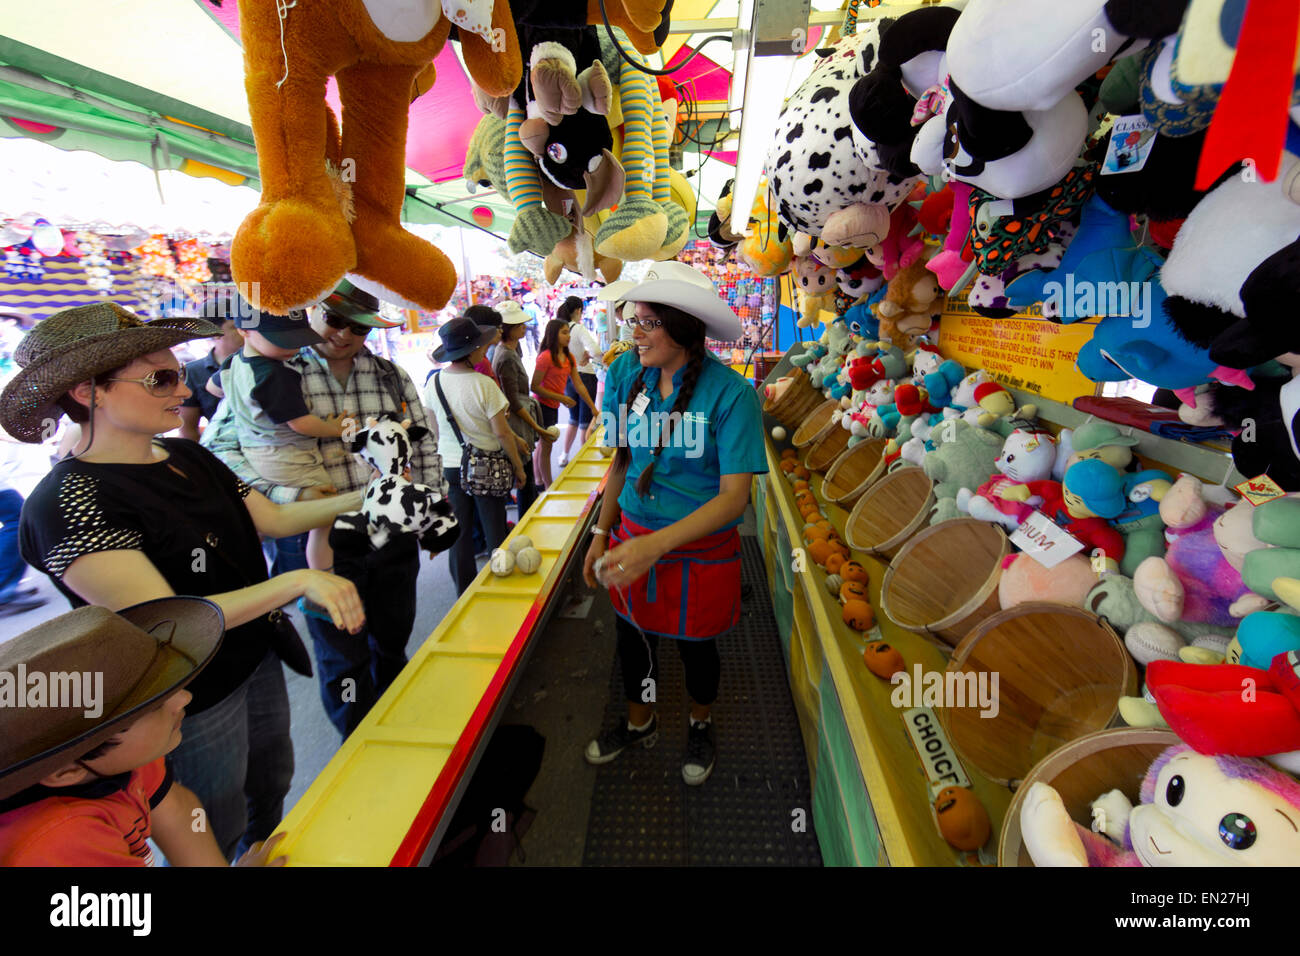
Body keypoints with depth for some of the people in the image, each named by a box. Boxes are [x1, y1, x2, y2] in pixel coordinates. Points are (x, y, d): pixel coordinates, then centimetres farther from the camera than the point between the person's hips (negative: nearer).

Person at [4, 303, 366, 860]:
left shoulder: (188, 456, 0)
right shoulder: (68, 504, -24)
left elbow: (273, 519, 2)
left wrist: (361, 497, -7)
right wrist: (297, 582, -39)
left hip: (257, 658, 7)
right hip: (191, 702, -7)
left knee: (272, 785, 27)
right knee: (217, 840, 17)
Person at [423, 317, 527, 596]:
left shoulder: (434, 384, -1)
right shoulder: (483, 384, -16)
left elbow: (433, 431, 8)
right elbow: (502, 432, -14)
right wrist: (519, 467, -3)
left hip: (449, 467, 5)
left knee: (458, 532, 14)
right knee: (495, 531, 9)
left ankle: (465, 593, 25)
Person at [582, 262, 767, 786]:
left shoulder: (730, 393, -22)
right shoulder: (627, 372, -7)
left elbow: (734, 496, -24)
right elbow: (623, 460, 4)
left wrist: (655, 545, -35)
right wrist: (602, 533, 4)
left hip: (701, 547, -4)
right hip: (634, 535, 4)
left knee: (695, 644, 18)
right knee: (633, 635, 21)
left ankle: (700, 724, 52)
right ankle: (639, 722, 52)